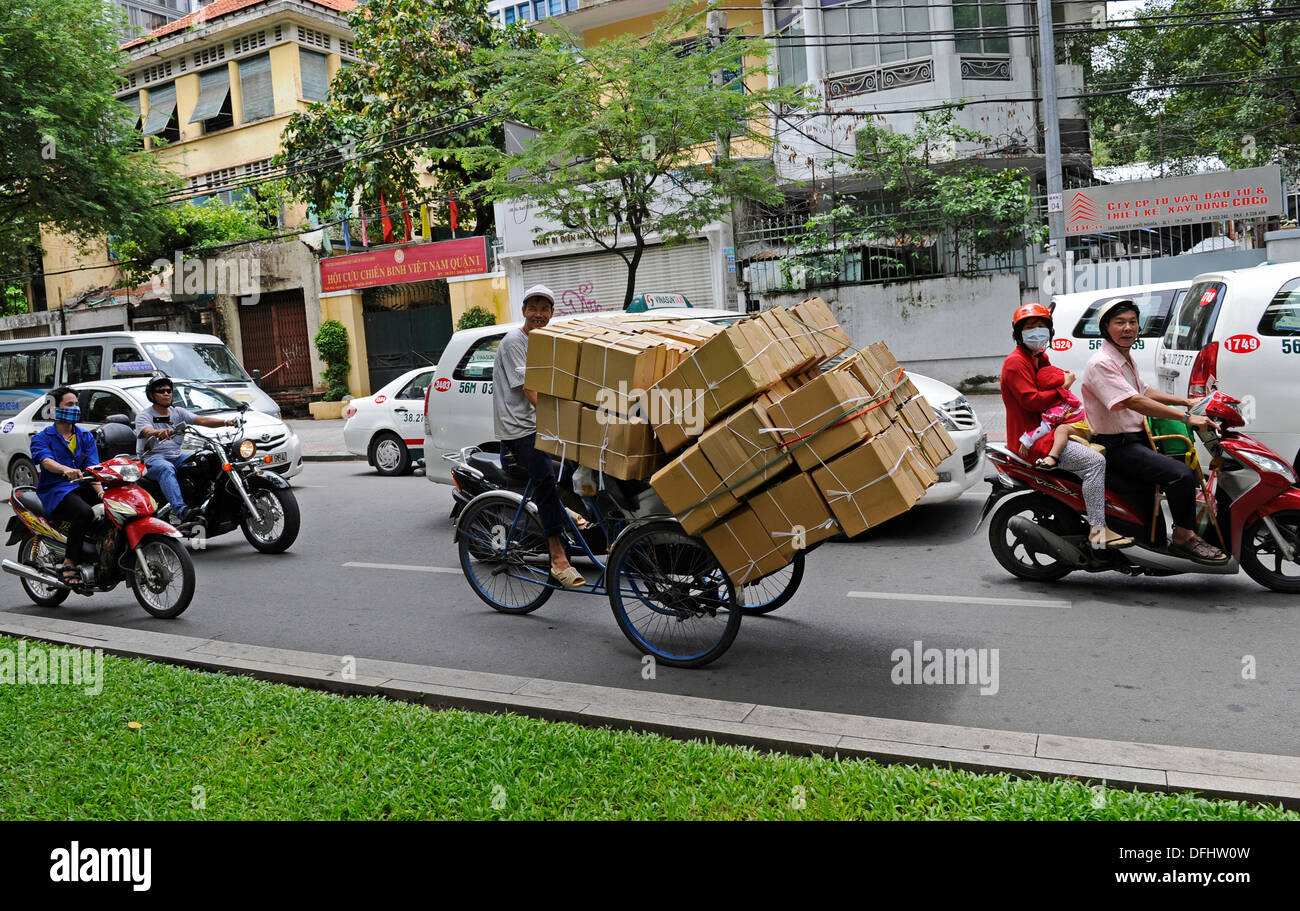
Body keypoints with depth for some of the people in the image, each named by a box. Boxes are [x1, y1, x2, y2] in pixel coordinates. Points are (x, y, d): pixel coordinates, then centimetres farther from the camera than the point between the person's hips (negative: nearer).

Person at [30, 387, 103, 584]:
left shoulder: (86, 437, 18)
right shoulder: (42, 438, 5)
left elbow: (92, 468, 4)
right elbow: (46, 461, -17)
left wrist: (101, 492, -15)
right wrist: (66, 470, -41)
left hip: (82, 487, 5)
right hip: (55, 490, -5)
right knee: (85, 513, -35)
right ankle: (68, 564, -25)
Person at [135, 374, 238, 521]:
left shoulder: (178, 412, 15)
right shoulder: (144, 416, 1)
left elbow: (201, 420, 1)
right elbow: (147, 431, -22)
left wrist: (226, 422, -17)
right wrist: (160, 432, -46)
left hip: (176, 456, 5)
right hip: (152, 458, -5)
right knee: (167, 469, -38)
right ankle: (180, 510, -54)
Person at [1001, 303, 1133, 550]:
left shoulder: (1040, 358, 20)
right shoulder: (1015, 362, -11)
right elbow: (1031, 400, -21)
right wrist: (1063, 388, -11)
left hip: (1047, 429, 11)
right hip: (1030, 440, -11)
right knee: (1094, 461, -22)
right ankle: (1097, 531, -24)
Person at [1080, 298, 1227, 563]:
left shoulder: (1126, 359, 15)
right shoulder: (1101, 363, -19)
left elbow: (1144, 391, 27)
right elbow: (1134, 402, -28)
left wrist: (1187, 402, 16)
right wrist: (1187, 417, -29)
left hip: (1136, 437, 11)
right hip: (1117, 446, -11)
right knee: (1181, 474, -24)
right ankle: (1183, 537, -10)